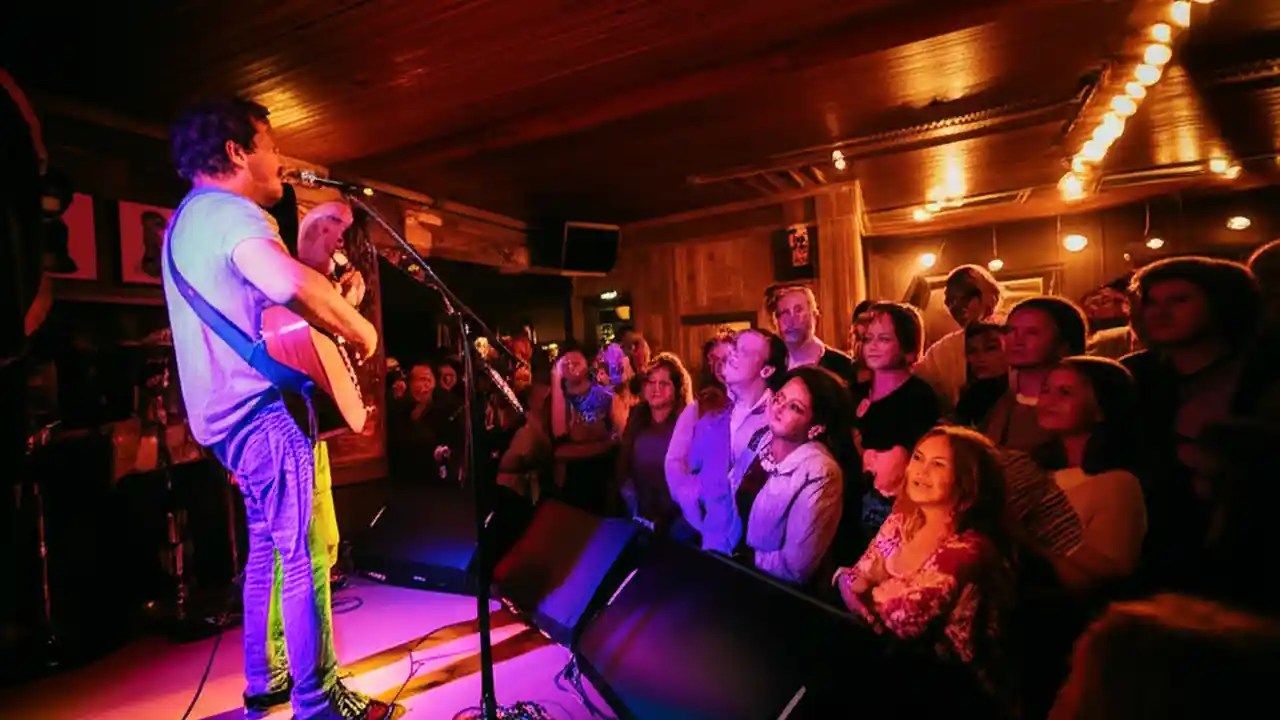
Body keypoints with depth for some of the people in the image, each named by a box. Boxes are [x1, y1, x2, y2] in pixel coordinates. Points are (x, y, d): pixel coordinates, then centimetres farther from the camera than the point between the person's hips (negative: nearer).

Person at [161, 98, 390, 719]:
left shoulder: (189, 216, 19)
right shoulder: (230, 211, -15)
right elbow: (290, 283, -36)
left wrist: (334, 298, 13)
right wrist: (359, 329, -20)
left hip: (229, 411, 11)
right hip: (264, 409, -11)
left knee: (268, 548, 19)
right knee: (304, 557, -4)